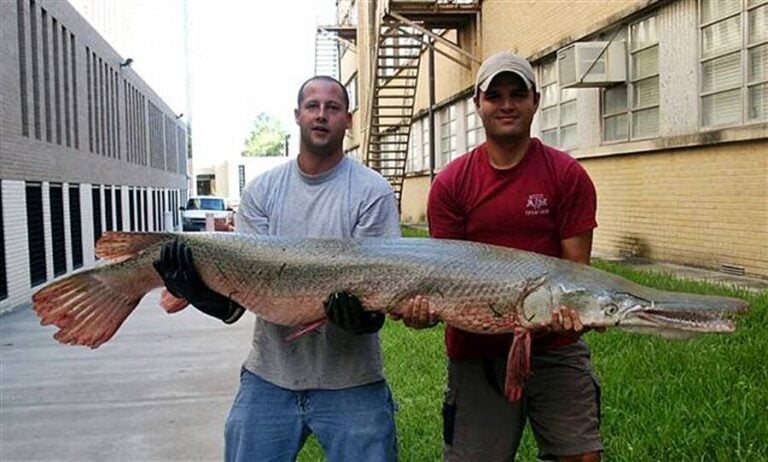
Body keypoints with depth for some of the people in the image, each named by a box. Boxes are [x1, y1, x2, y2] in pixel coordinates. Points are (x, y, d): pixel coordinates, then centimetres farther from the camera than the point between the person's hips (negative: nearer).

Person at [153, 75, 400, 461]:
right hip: (268, 376, 3)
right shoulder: (261, 191, 4)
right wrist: (207, 294, -22)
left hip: (349, 382, -2)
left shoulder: (372, 192, -5)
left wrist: (366, 314, -31)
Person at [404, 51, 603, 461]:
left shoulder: (568, 176, -1)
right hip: (476, 351, 1)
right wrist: (427, 305, -21)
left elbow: (576, 266, -4)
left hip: (555, 348, 0)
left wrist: (572, 309, -24)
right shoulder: (451, 182, 0)